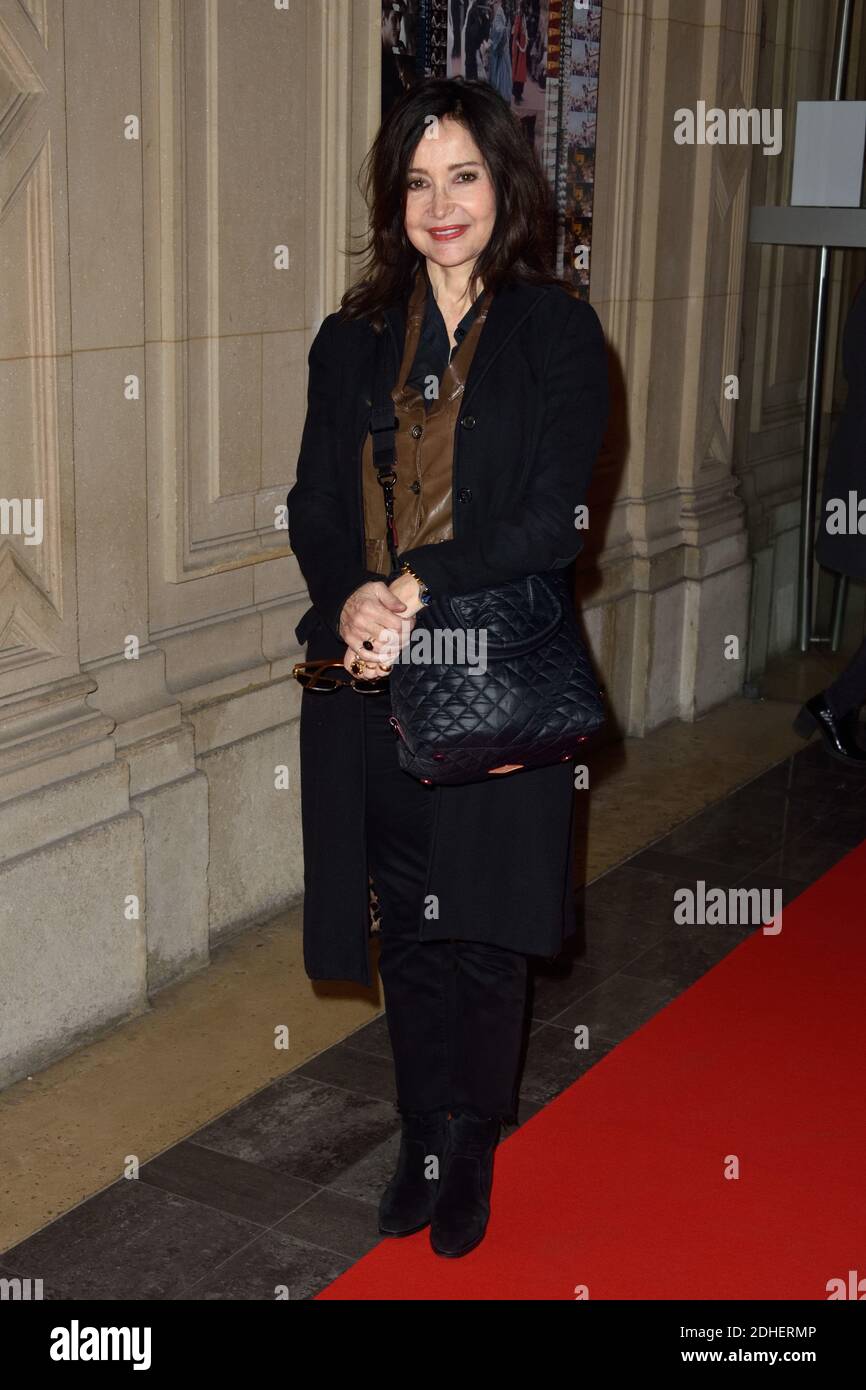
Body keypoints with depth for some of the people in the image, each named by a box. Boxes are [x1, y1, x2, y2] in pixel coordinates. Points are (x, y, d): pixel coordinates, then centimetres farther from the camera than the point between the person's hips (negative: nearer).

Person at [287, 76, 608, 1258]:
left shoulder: (557, 333, -1)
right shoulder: (352, 342, 9)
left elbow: (552, 520, -10)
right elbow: (314, 510, 4)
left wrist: (422, 591, -21)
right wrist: (351, 601, -16)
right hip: (373, 689, 3)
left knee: (484, 937, 7)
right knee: (407, 935, 12)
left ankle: (473, 1156, 27)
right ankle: (423, 1145, 30)